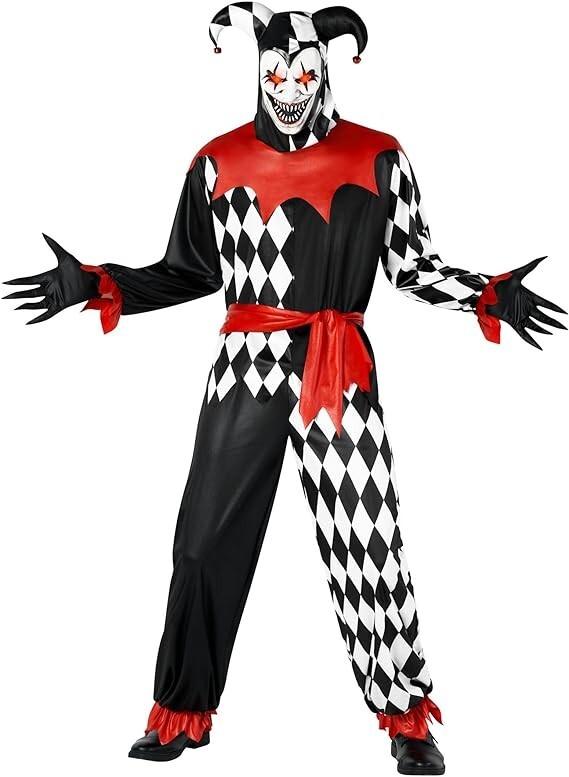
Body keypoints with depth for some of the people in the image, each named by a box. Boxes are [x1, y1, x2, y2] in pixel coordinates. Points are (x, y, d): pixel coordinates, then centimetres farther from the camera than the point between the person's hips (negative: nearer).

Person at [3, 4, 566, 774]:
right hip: (246, 370, 2)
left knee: (367, 540, 1)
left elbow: (412, 262, 7)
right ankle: (182, 713, 21)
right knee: (209, 539, 5)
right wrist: (95, 284, -1)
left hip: (341, 375, -1)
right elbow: (190, 271, 9)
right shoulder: (219, 161, 5)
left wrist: (490, 295, -7)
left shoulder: (378, 158, 2)